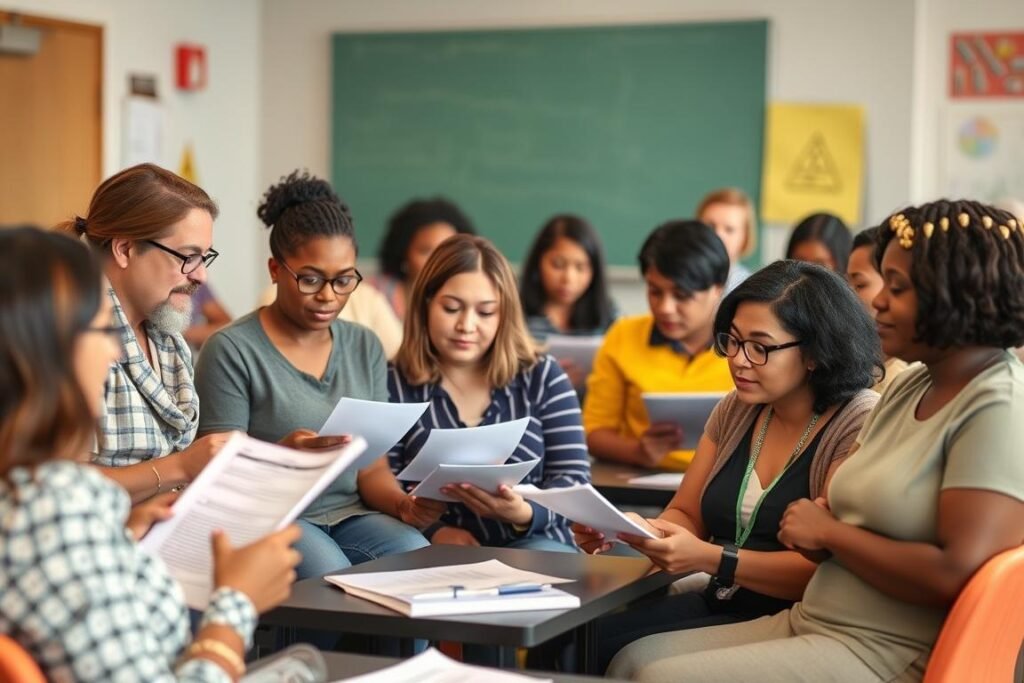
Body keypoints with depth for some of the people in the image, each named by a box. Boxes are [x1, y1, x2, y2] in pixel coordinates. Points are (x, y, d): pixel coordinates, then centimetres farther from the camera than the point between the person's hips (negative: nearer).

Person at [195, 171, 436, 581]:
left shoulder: (365, 348, 12)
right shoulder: (232, 350, -5)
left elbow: (372, 467, 12)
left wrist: (404, 505, -11)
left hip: (349, 513, 5)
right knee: (334, 576, -34)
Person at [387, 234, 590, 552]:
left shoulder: (543, 377, 9)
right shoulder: (393, 386, 4)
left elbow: (574, 478, 2)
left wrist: (526, 514, -20)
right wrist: (433, 533, -21)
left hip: (535, 544, 1)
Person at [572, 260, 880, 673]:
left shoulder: (859, 424, -13)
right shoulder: (736, 411, 12)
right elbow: (687, 516, 16)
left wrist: (710, 558, -25)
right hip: (716, 604, 7)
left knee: (626, 654, -22)